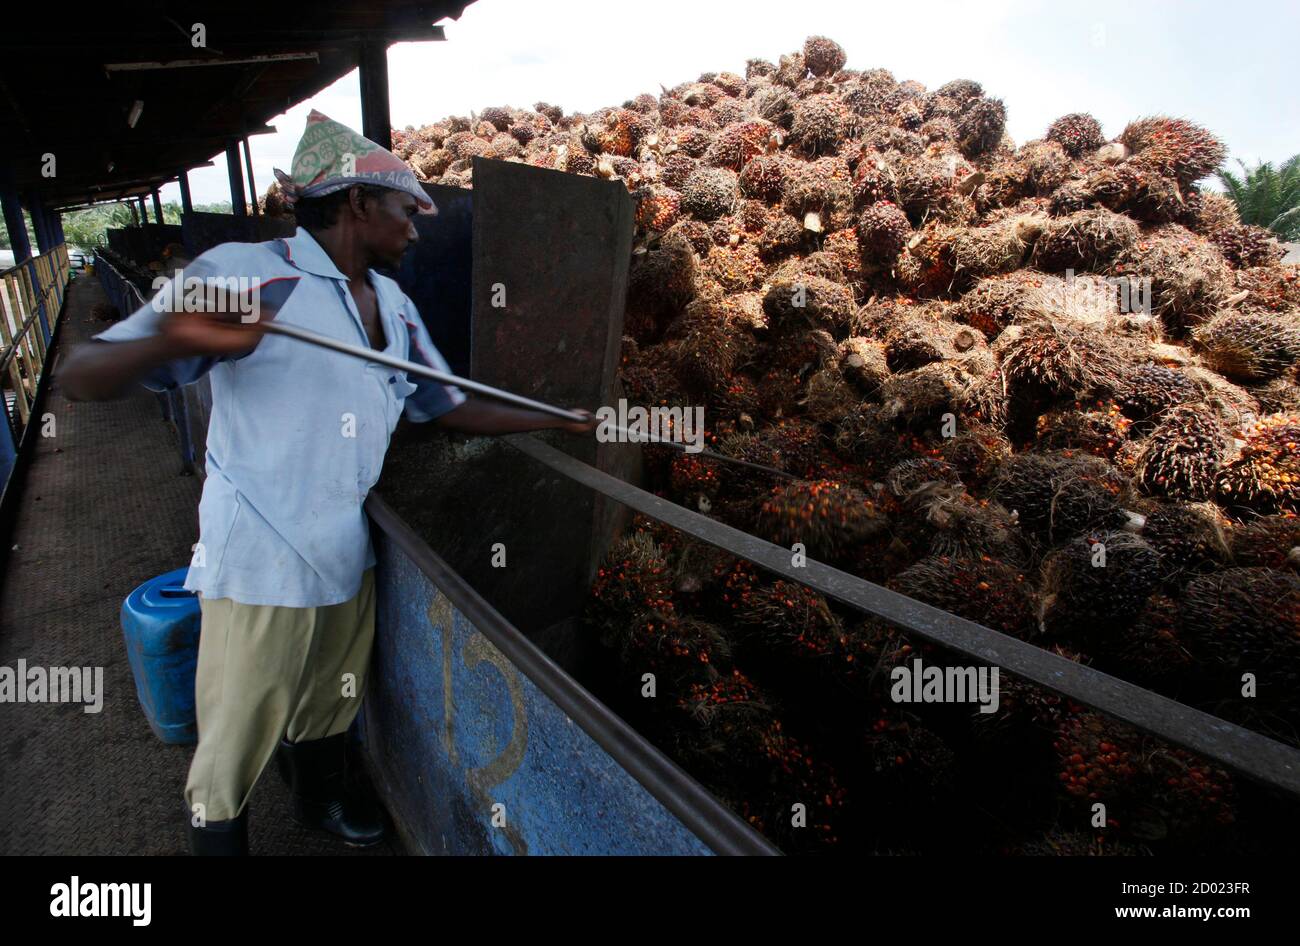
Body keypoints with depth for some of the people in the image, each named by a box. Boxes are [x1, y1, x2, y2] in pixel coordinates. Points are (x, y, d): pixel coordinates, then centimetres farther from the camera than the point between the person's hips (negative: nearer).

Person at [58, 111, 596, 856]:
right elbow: (81, 378, -16)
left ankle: (323, 801, 53)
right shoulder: (246, 273, -14)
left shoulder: (395, 304, 7)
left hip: (347, 562, 7)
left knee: (330, 707, 26)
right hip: (259, 570, -7)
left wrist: (556, 420, 15)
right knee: (234, 747, 8)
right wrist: (172, 342, -38)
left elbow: (449, 406, 16)